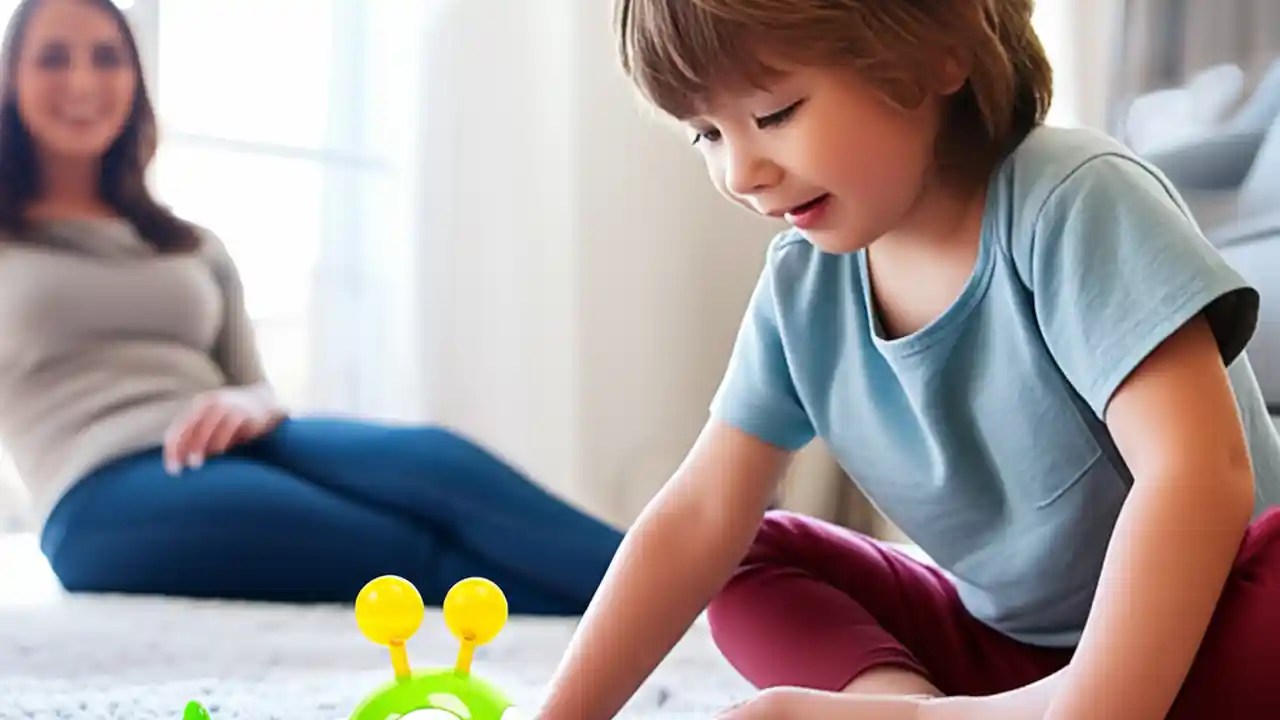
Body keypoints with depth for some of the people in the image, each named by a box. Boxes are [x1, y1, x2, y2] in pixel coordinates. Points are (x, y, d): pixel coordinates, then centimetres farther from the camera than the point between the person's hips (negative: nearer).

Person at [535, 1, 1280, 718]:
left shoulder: (1071, 200, -22)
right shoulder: (801, 289, -4)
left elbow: (1196, 471, -32)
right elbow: (697, 522, -2)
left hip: (1216, 636, -6)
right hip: (1007, 651, 6)